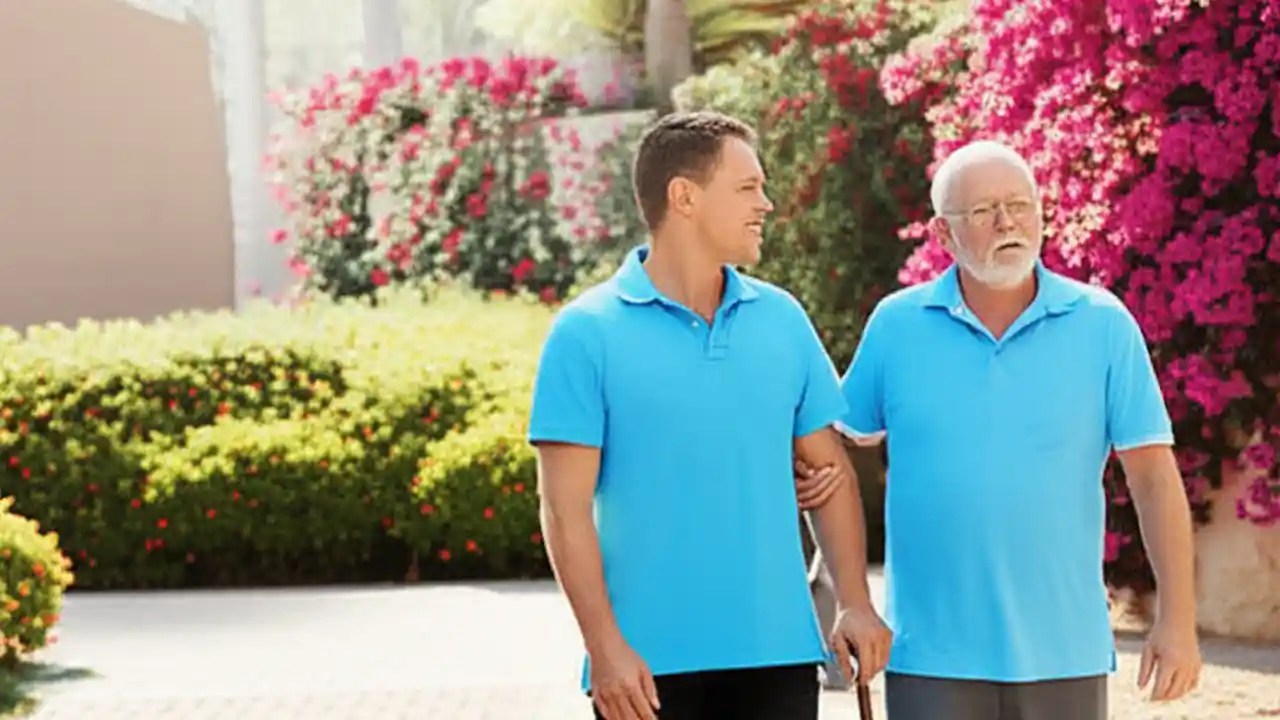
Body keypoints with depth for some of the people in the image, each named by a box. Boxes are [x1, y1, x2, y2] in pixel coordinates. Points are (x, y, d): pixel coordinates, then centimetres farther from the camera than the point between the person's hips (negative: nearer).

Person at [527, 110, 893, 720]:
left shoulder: (782, 320, 9)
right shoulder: (588, 333, -4)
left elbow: (829, 471, 13)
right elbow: (566, 509, -8)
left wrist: (855, 603, 1)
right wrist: (604, 646, -15)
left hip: (778, 653, 4)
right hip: (649, 668, -4)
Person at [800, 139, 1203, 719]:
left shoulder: (1103, 325, -1)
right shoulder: (896, 325, 2)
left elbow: (1154, 477, -1)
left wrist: (1178, 620, -6)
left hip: (1064, 655, 0)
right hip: (931, 657, 0)